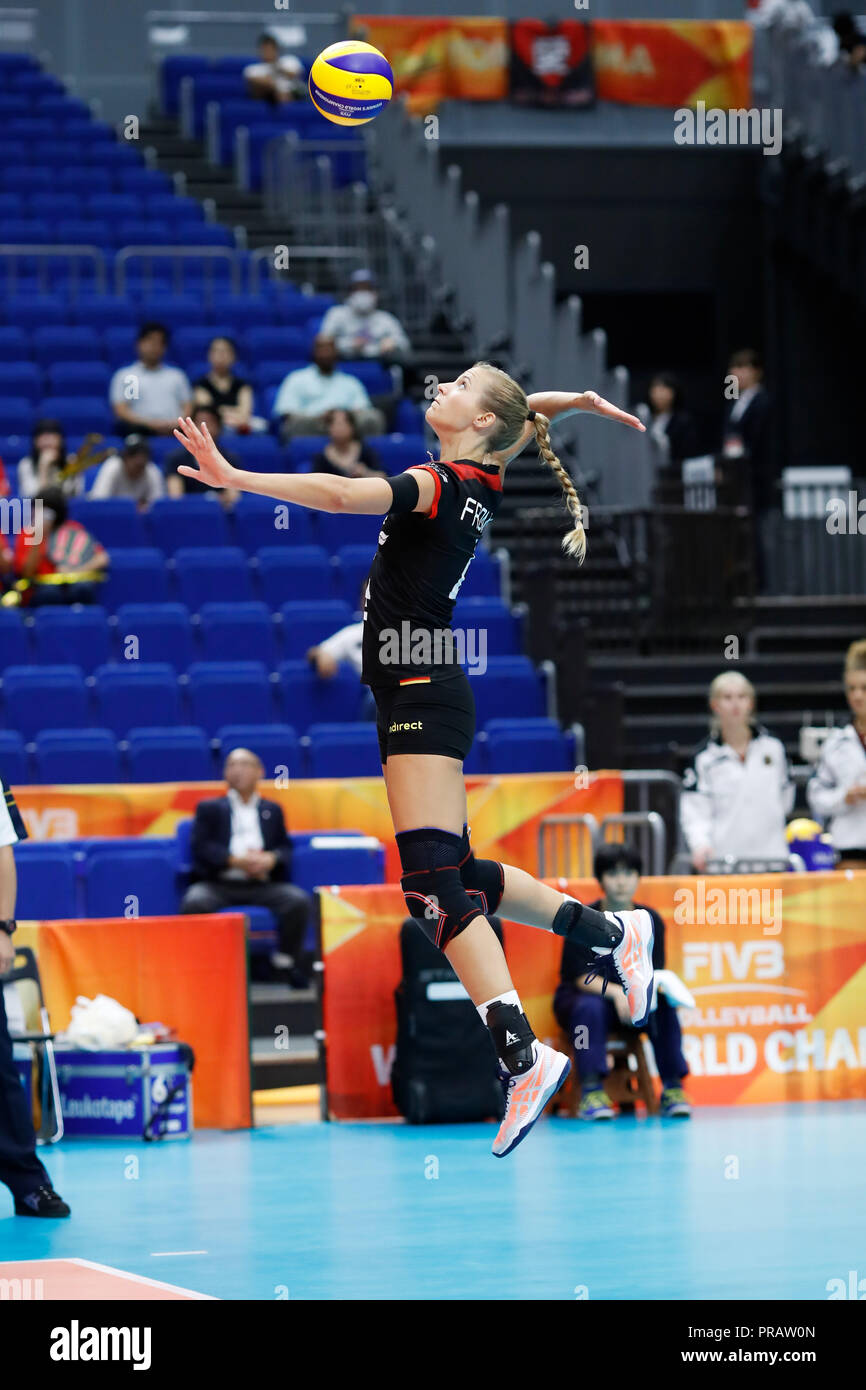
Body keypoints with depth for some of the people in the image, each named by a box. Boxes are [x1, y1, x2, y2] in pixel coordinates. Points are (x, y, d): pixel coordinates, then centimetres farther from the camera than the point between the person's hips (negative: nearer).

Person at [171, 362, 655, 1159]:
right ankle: (613, 933, 26)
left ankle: (521, 1055, -24)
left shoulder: (441, 486, -12)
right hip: (428, 698, 9)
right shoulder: (483, 481, 12)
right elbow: (526, 412, 33)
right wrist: (571, 402, 18)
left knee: (434, 881, -16)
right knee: (460, 878, 18)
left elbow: (338, 494, -27)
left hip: (423, 698, -9)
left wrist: (233, 477, -30)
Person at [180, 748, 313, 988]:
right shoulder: (209, 809, 17)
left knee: (299, 901, -27)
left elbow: (285, 847, 14)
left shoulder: (272, 810, 24)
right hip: (218, 884, -1)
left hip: (262, 885, 2)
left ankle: (286, 960, -10)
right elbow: (201, 846, 2)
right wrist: (235, 860, -14)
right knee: (194, 902, -35)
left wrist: (271, 859, -11)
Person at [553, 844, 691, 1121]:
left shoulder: (650, 921, -1)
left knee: (663, 1005, -27)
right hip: (578, 997, -3)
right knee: (591, 1007, -36)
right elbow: (583, 977, -18)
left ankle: (673, 1089, -27)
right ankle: (592, 1093, -41)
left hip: (631, 997, 3)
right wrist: (617, 993, -37)